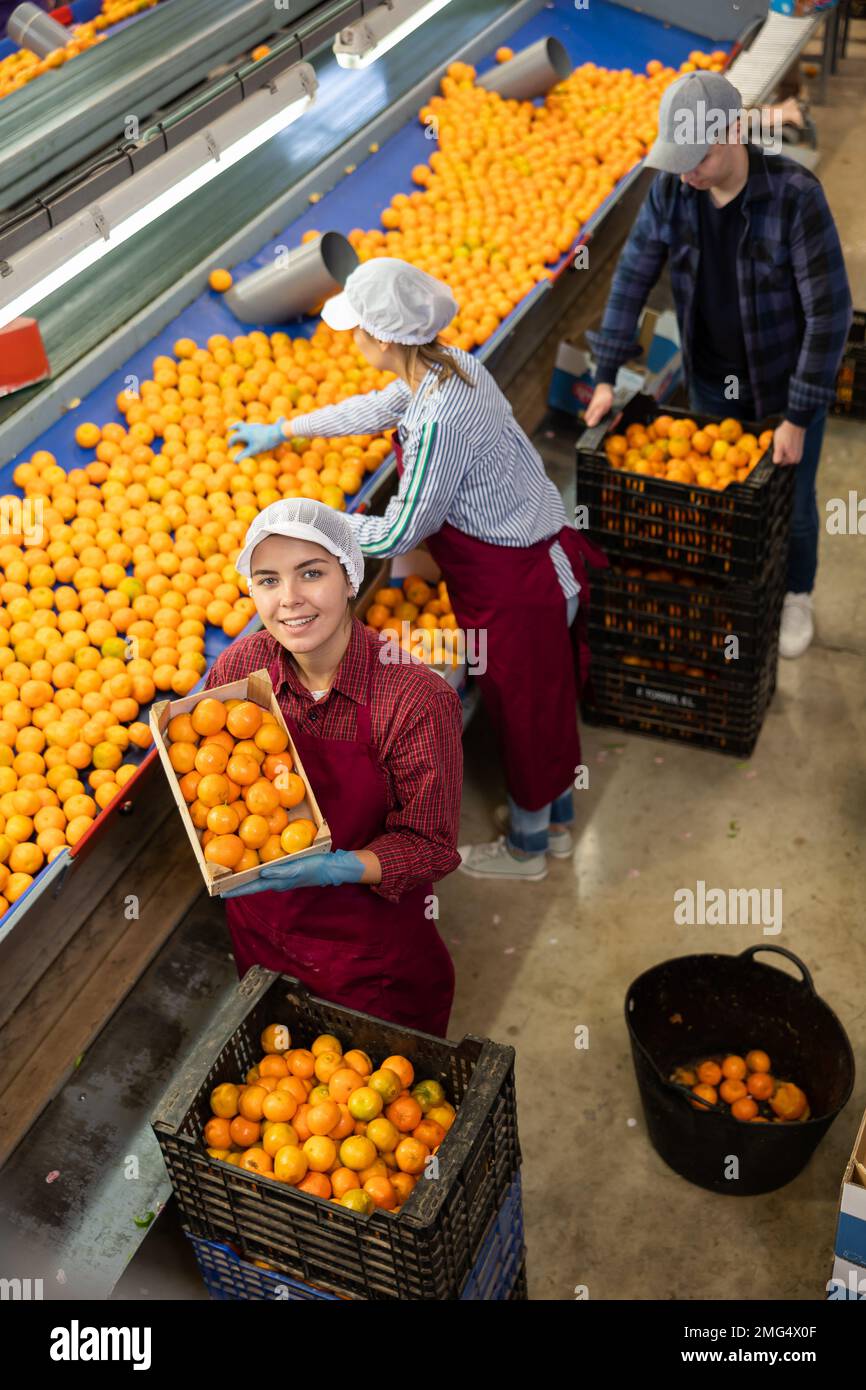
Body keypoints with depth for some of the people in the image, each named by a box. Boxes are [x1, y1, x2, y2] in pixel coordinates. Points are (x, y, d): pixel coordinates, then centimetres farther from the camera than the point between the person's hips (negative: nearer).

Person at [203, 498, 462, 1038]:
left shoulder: (418, 698, -28)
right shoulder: (240, 666, -14)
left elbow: (430, 845, -20)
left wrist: (335, 868, -35)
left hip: (375, 945, -4)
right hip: (261, 927, 4)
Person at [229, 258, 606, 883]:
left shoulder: (438, 420, -31)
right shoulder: (448, 365, -2)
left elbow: (400, 532, -22)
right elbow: (376, 408, 18)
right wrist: (282, 430, 28)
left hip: (516, 584, -9)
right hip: (537, 557, 9)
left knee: (525, 709, 12)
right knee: (546, 699, 25)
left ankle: (526, 848, 37)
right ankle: (555, 819, 47)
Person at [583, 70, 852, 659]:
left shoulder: (795, 195, -27)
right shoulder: (671, 189, -15)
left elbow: (830, 308, -24)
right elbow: (632, 277, -5)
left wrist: (799, 417, -23)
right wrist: (606, 375, -8)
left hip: (786, 385, -3)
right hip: (711, 383, 3)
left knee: (791, 505, 15)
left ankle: (798, 599, 41)